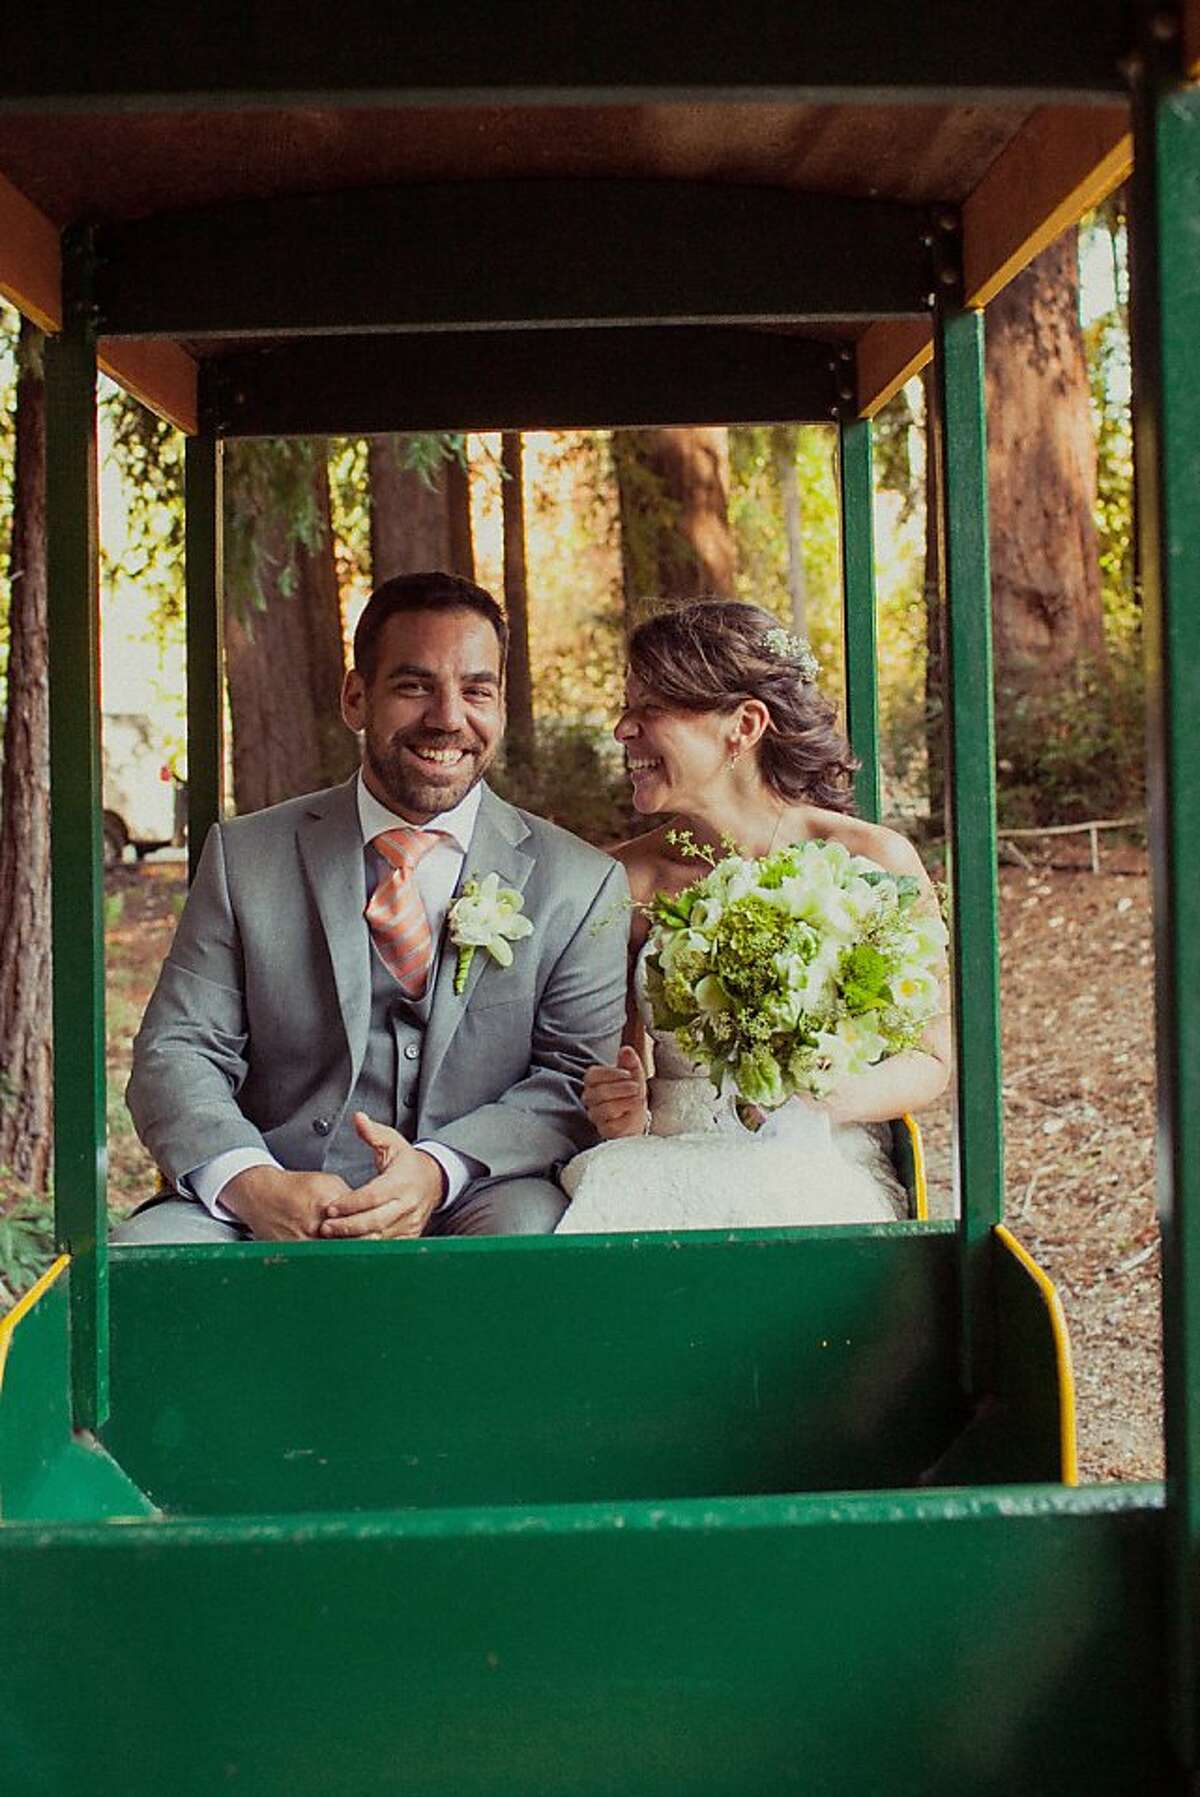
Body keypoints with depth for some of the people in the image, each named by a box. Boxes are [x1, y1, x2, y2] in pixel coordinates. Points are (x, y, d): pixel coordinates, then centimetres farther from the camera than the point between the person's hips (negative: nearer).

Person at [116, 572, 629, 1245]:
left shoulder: (584, 884, 5)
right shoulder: (245, 857, 7)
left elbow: (576, 1078, -1)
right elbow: (177, 1051, 2)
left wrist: (438, 1170, -20)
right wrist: (250, 1183, -19)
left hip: (470, 1209, 1)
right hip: (274, 1216, 0)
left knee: (530, 1222, -33)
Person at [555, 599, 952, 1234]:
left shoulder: (873, 862, -1)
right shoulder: (628, 877, 6)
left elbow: (930, 1057, 5)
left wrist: (831, 1098, -15)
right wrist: (624, 1116, -9)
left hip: (823, 1176, -2)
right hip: (664, 1167, 3)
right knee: (613, 1178, -34)